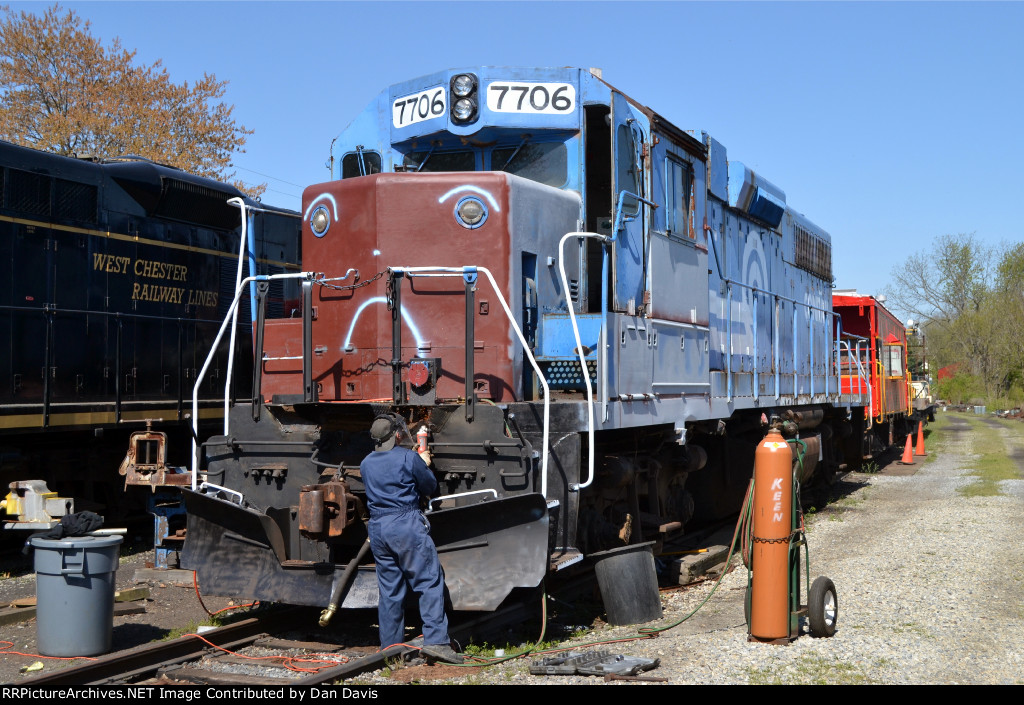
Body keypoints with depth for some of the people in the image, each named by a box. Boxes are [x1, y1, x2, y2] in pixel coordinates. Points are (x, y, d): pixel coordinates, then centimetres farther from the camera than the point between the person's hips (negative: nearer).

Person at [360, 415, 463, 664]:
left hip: (377, 528, 6)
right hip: (407, 525, -6)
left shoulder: (366, 464, 12)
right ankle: (435, 641, -13)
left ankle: (389, 646, 14)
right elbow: (429, 487, 4)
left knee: (389, 590, 11)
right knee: (430, 581, -4)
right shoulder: (408, 458, -5)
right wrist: (424, 463, 24)